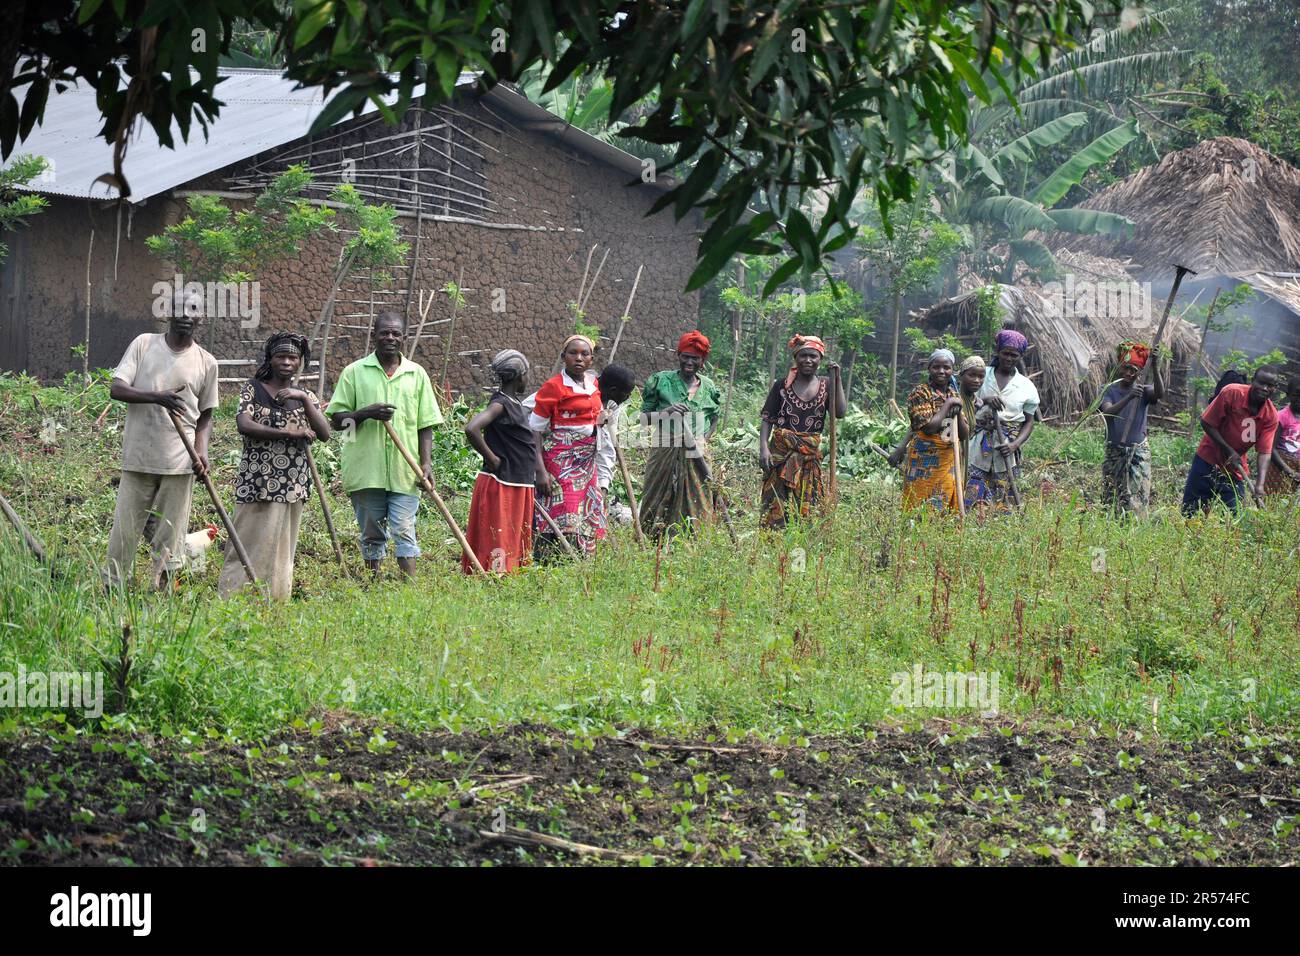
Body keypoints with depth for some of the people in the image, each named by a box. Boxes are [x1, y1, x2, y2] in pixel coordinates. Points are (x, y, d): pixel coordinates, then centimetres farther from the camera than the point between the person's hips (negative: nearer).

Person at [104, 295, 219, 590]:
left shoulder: (206, 363, 7)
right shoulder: (144, 344, 3)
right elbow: (116, 388, -5)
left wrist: (201, 450, -3)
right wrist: (157, 397, -22)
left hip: (180, 461, 1)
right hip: (138, 456, -1)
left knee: (170, 539, 1)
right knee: (124, 533, 0)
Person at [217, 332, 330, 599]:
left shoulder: (305, 396, 12)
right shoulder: (253, 389, 2)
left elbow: (324, 434, -2)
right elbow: (244, 425, -15)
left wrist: (304, 399, -13)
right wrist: (290, 432, -16)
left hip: (293, 486, 4)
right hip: (257, 484, -4)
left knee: (282, 549, 5)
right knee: (249, 546, -6)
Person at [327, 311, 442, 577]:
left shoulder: (417, 374, 9)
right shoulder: (354, 372, 5)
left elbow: (426, 425, 9)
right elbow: (336, 419, 4)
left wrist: (426, 462, -3)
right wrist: (366, 413, -14)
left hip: (405, 471, 0)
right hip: (365, 469, 0)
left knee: (404, 532, -6)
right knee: (372, 534, 7)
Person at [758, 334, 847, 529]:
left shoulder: (825, 387, 8)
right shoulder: (782, 385, 3)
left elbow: (841, 412, -8)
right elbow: (767, 420, 2)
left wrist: (837, 379, -9)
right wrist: (763, 448, -12)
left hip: (810, 457, 2)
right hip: (781, 454, -2)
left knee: (807, 509, 2)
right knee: (778, 510, -7)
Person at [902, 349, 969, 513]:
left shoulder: (955, 395, 13)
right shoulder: (920, 393, -6)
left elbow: (965, 435, 11)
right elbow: (929, 427, -19)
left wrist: (958, 412, -6)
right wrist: (948, 405, -11)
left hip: (950, 463, 6)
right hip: (925, 462, -6)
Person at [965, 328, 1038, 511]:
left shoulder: (1026, 387, 7)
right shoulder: (982, 375, 7)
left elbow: (1028, 422, 10)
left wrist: (1015, 445, -7)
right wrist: (984, 400, -20)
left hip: (1006, 447, 1)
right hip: (978, 445, -1)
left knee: (1002, 500, 0)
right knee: (973, 497, -10)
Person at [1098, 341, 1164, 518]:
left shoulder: (1143, 391, 1)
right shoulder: (1111, 391, 2)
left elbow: (1159, 393, -22)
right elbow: (1107, 413, -16)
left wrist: (1155, 369, -37)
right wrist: (1128, 398, -31)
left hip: (1138, 452, -1)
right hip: (1114, 454, 1)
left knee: (1136, 502, -9)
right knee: (1111, 501, 2)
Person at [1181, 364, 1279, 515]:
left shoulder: (1271, 416, -11)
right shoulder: (1232, 393, -19)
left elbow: (1264, 452, -15)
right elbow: (1207, 423, -13)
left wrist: (1260, 484, -30)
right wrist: (1228, 451, -18)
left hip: (1235, 471, 2)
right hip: (1208, 461, -2)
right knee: (1190, 514, -1)